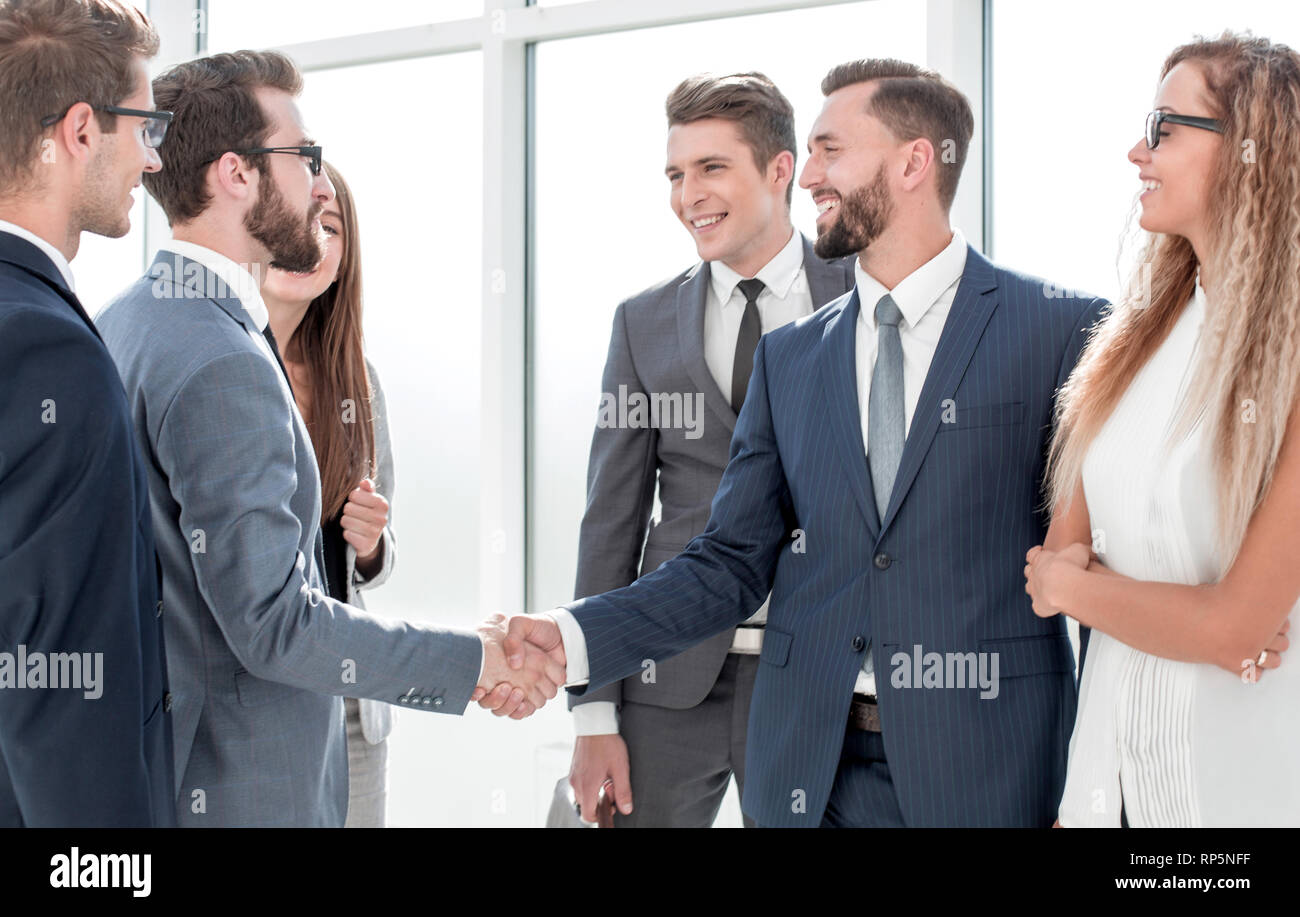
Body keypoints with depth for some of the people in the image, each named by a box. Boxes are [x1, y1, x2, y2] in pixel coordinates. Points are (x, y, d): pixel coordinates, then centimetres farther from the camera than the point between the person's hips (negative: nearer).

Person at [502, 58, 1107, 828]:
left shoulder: (1063, 330, -4)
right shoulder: (788, 358, 10)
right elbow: (733, 561, 7)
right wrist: (573, 637, -7)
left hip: (984, 768, -4)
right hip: (811, 774, 4)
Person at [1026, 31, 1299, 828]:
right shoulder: (1138, 337, 3)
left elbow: (1234, 624, -20)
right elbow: (1061, 553, 4)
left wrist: (1076, 588, -3)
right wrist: (1199, 625, -15)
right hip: (1112, 761, 6)